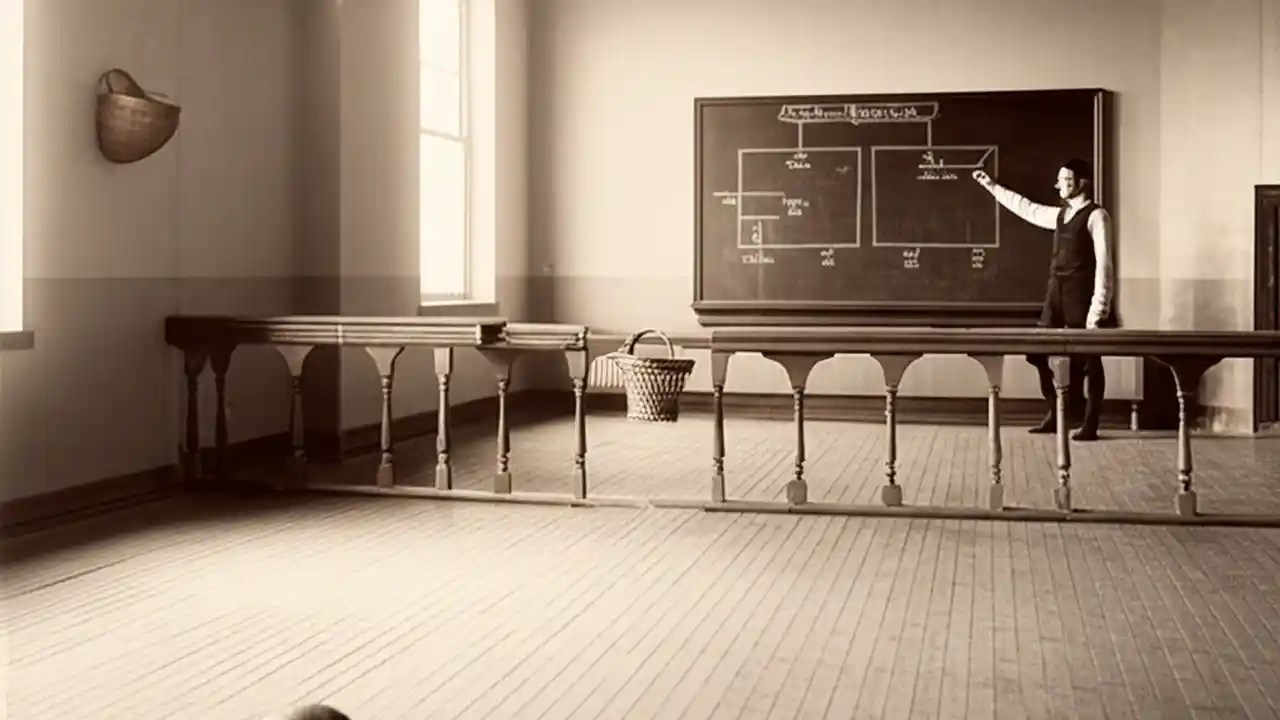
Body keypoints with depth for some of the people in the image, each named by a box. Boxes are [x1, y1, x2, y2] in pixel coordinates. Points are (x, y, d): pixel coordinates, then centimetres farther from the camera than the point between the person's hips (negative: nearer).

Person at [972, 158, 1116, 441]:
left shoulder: (1096, 215, -9)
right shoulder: (1061, 214, 15)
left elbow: (1103, 262, -14)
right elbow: (1028, 209, 29)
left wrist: (1099, 306, -20)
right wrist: (992, 187, 30)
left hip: (1082, 293, -8)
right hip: (1056, 291, 8)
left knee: (1087, 359, 1)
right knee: (1044, 353, 7)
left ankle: (1090, 425, 8)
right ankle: (1055, 414, 20)